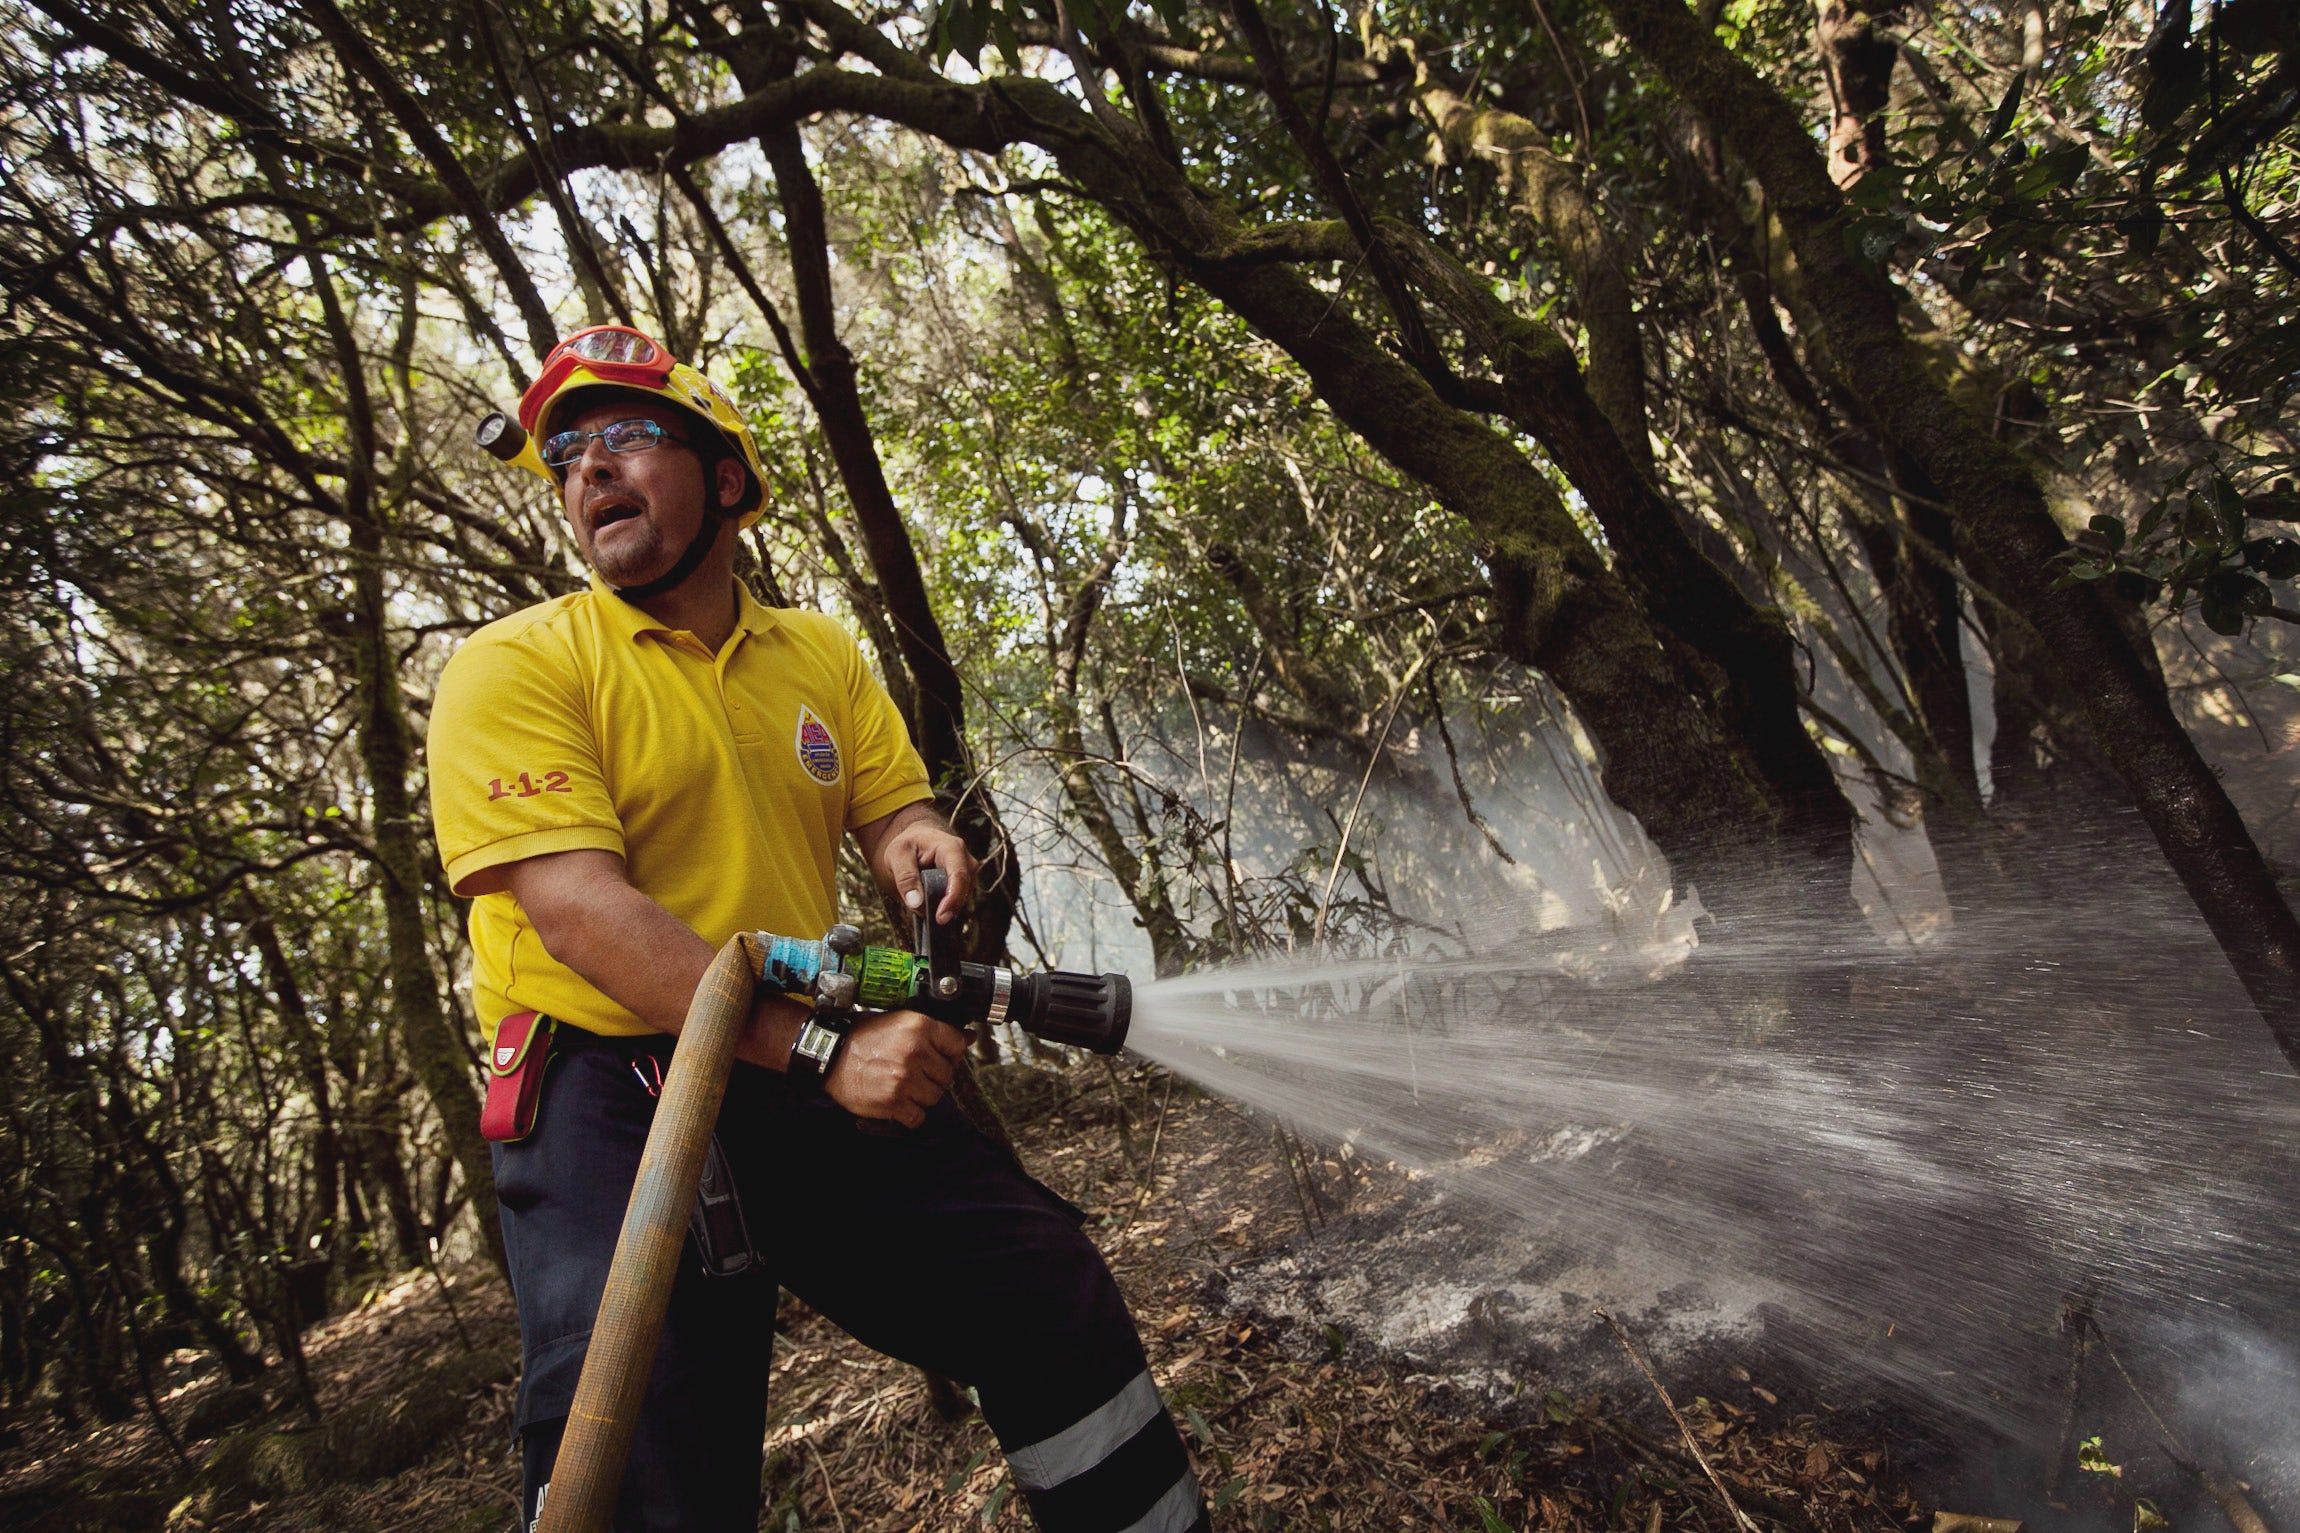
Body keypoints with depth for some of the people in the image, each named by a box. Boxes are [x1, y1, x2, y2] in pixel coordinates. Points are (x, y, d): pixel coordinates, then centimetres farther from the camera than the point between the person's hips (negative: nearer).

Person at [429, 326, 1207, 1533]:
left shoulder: (820, 654, 12)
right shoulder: (512, 666, -6)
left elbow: (894, 809, 13)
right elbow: (578, 911, -18)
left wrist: (918, 845, -13)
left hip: (831, 1092, 5)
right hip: (617, 1106, -4)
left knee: (1052, 1293, 5)